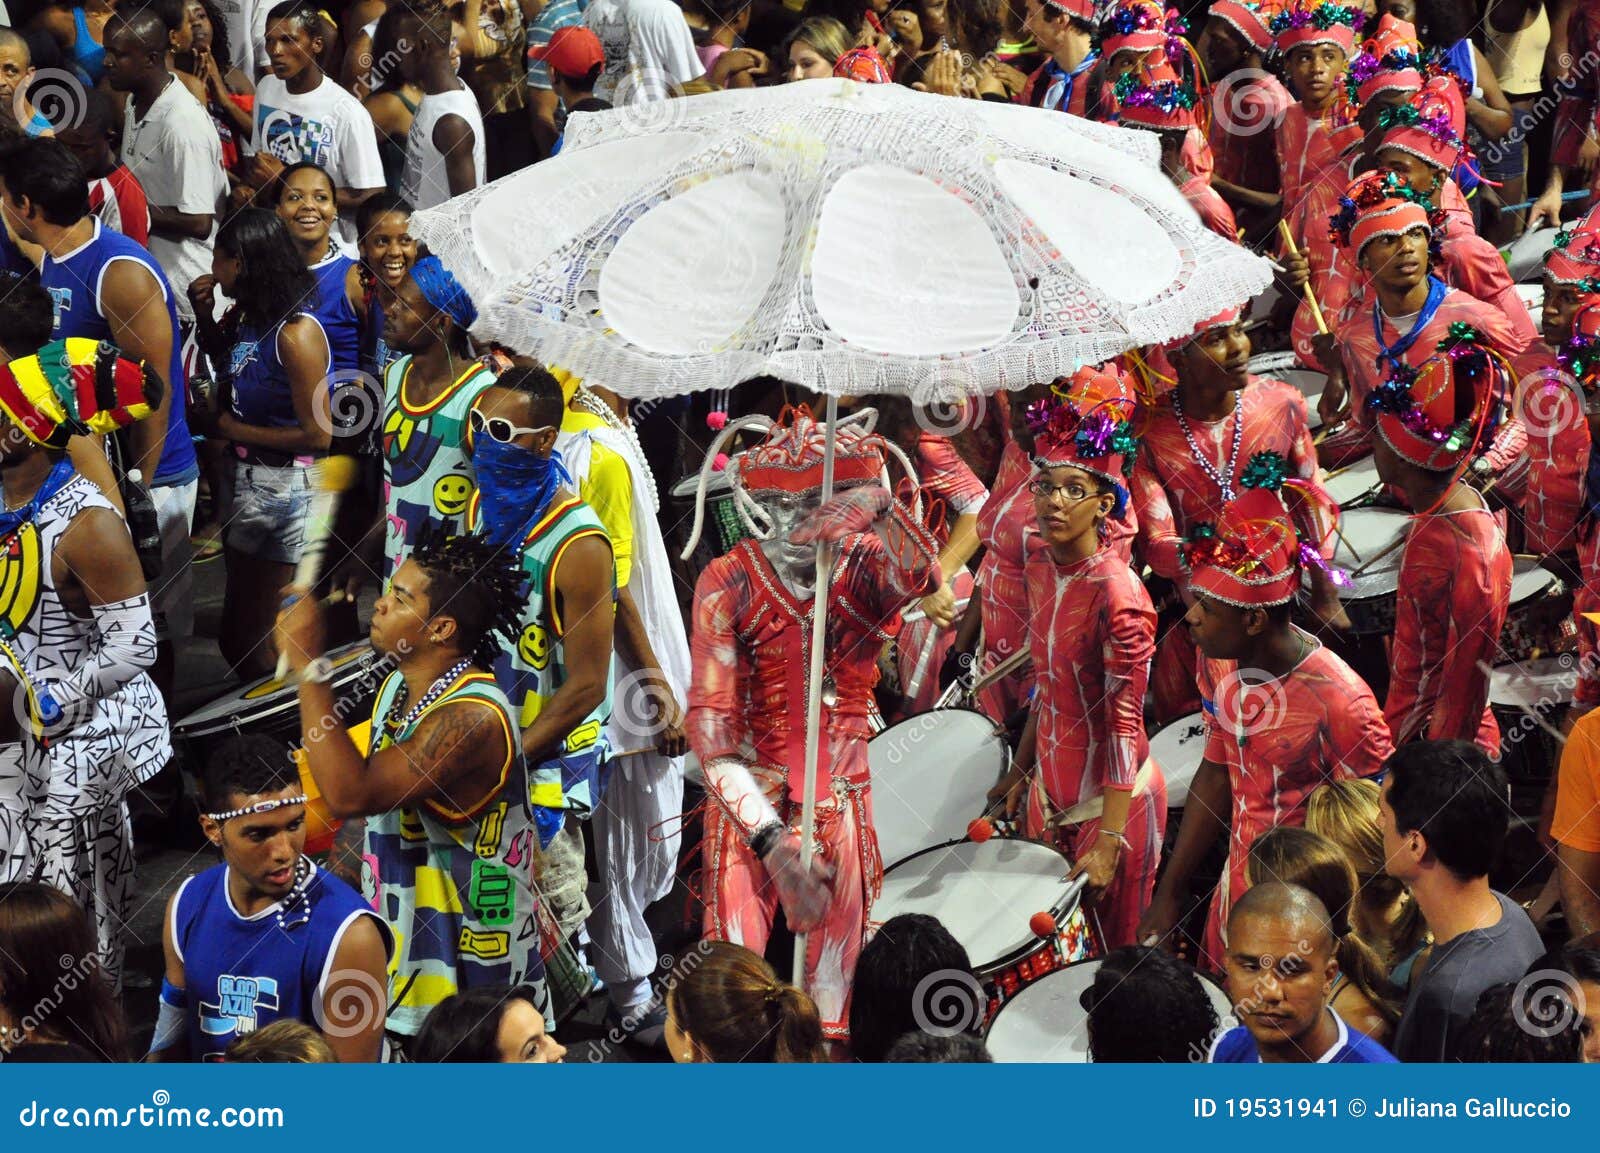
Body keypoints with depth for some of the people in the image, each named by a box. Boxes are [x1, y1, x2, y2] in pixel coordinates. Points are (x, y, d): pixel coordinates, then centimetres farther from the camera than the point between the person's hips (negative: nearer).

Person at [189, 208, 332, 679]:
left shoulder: (296, 332, -23)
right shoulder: (246, 313, 1)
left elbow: (318, 434, -24)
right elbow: (226, 364, 24)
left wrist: (237, 430, -14)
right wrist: (206, 316, 5)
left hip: (285, 484, -9)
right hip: (246, 476, 9)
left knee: (247, 640, 2)